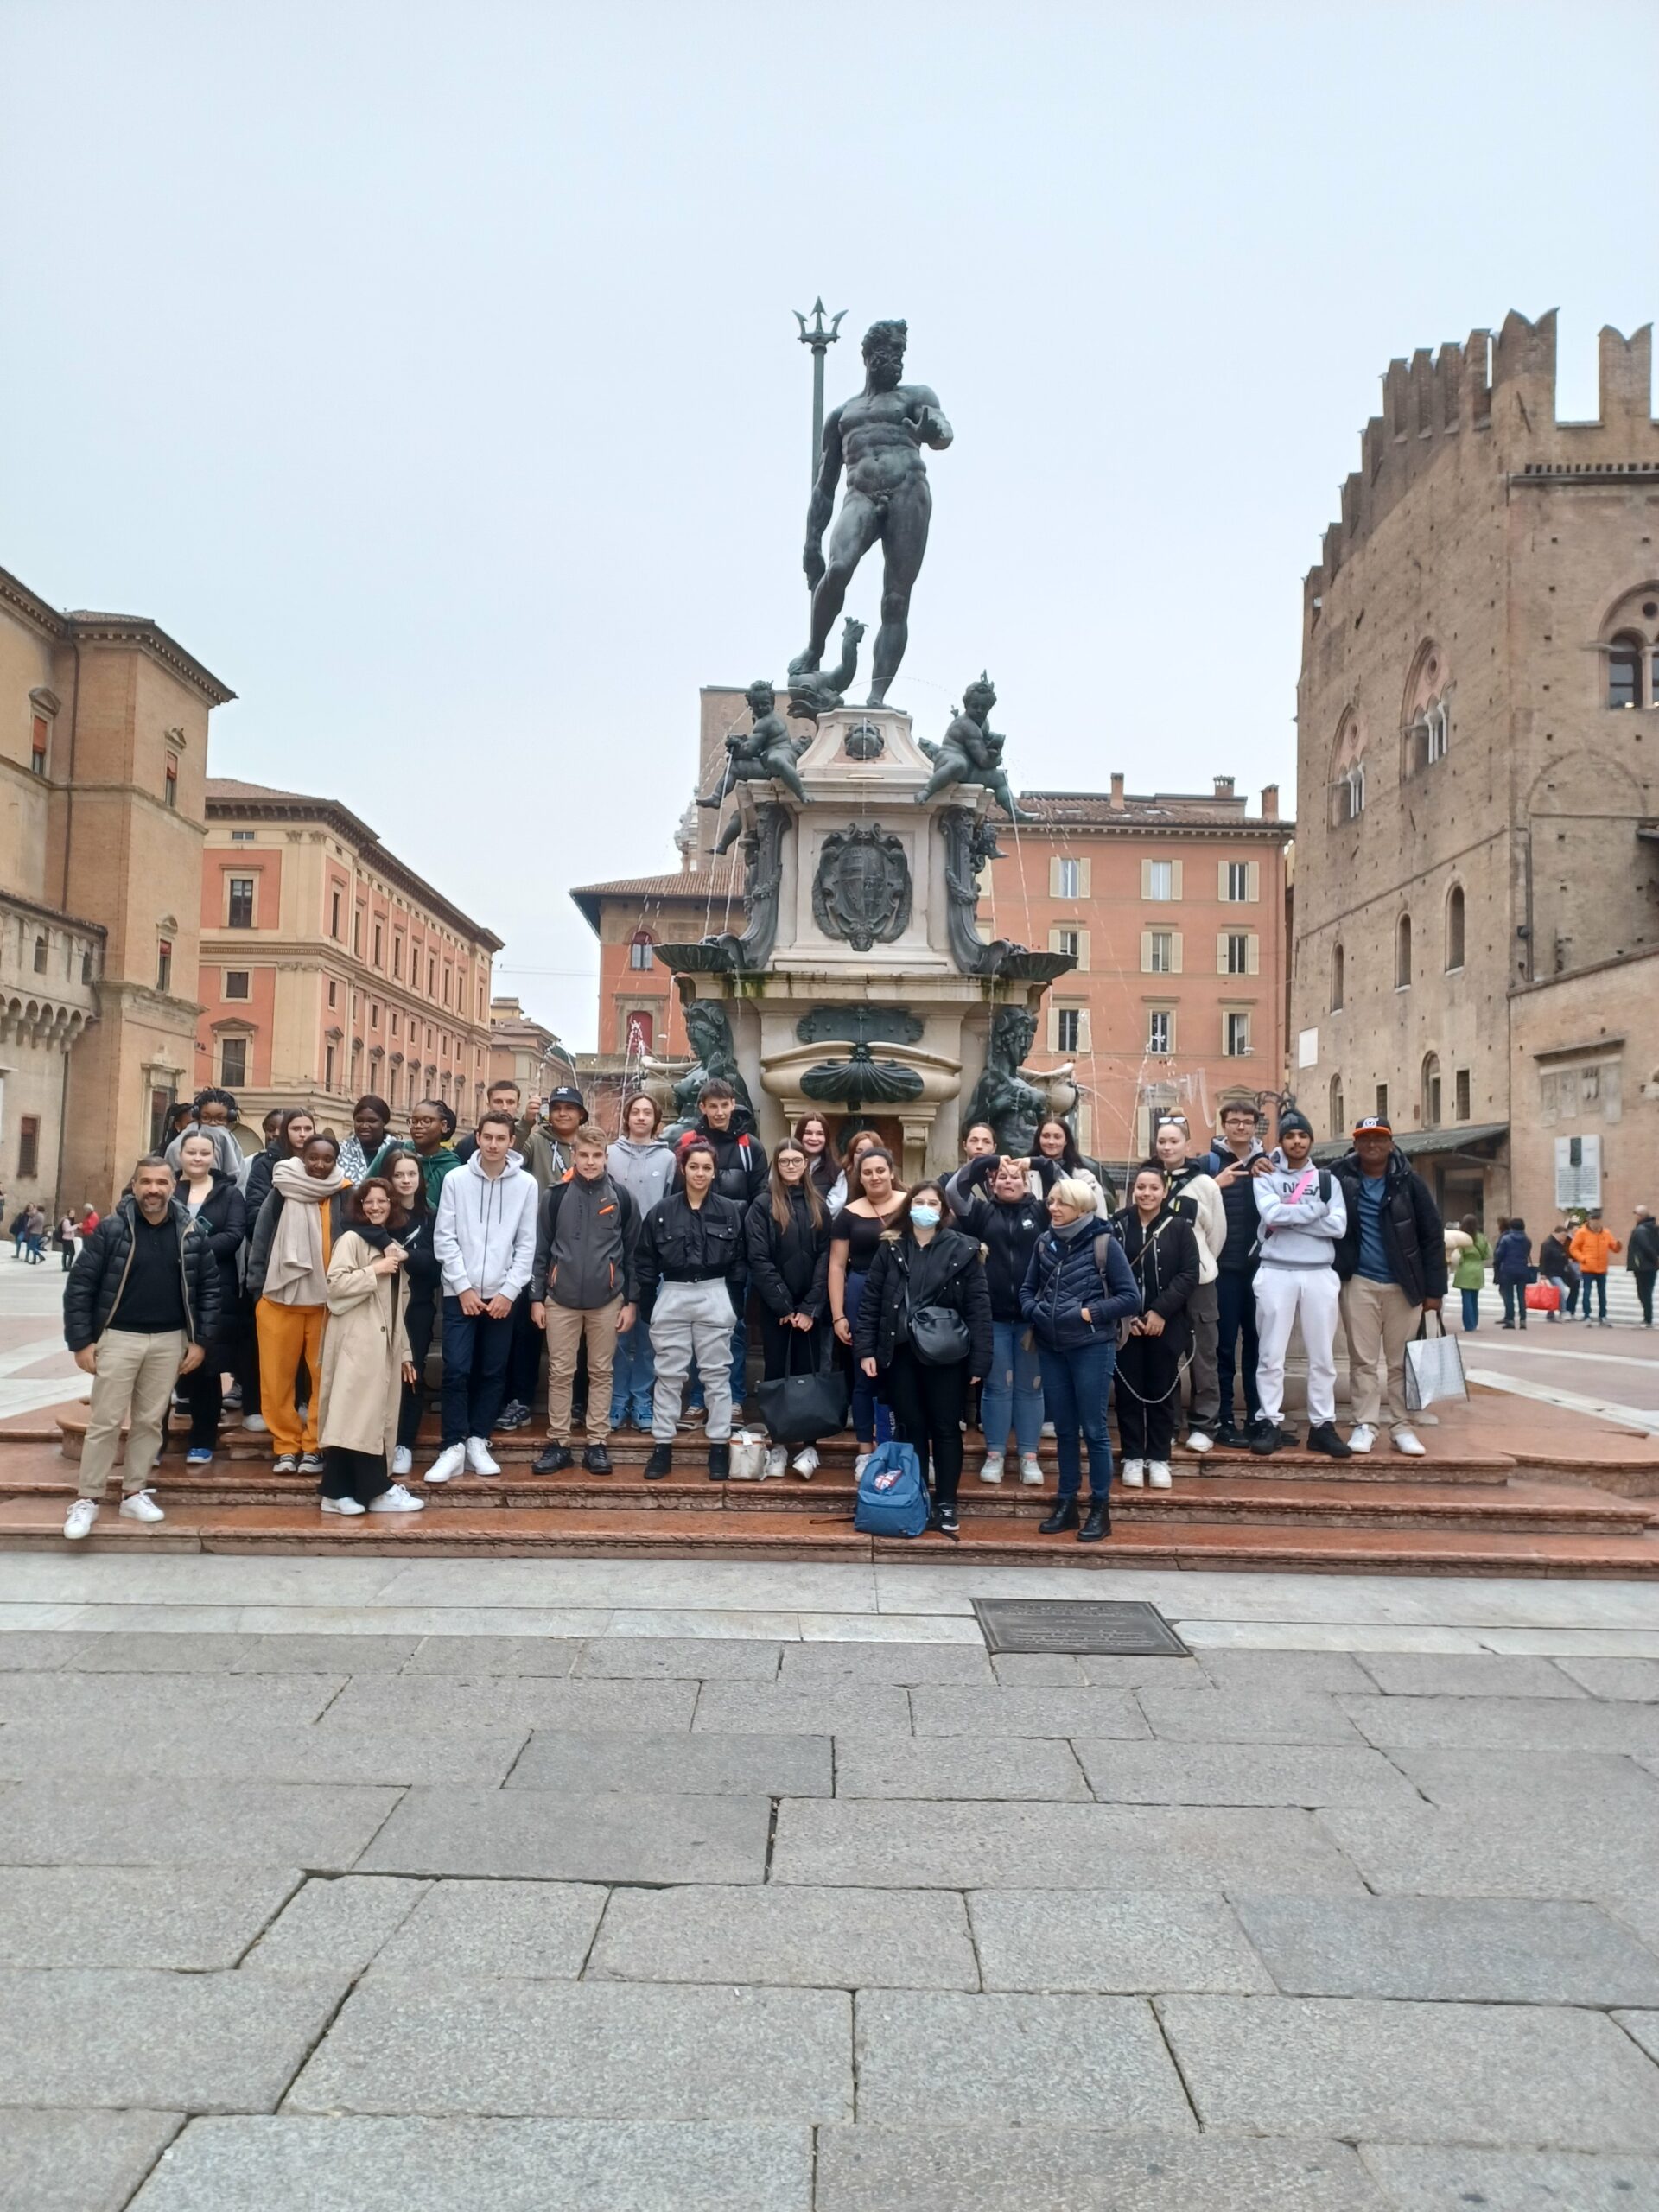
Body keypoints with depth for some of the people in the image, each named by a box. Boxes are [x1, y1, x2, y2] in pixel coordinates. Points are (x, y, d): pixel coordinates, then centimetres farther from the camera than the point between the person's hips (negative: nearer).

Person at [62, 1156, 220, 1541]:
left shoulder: (190, 1233, -1)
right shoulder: (111, 1228, -8)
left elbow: (210, 1286, 6)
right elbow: (79, 1285, -6)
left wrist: (199, 1339, 2)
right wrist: (81, 1341, -9)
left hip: (170, 1340, 2)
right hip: (119, 1337, -2)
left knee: (150, 1421, 10)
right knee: (105, 1421, 0)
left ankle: (135, 1493, 21)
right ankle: (87, 1499, 11)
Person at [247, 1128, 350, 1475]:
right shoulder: (282, 1192, 1)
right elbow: (261, 1239, 4)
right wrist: (257, 1287, 1)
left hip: (328, 1301, -1)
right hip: (279, 1297, 1)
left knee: (324, 1375, 2)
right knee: (276, 1375, 4)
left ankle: (313, 1446, 13)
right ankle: (286, 1445, 15)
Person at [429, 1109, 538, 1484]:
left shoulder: (526, 1184, 0)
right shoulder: (456, 1179, -2)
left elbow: (526, 1244, 1)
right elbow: (444, 1239, -2)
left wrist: (509, 1291, -6)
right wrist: (464, 1288, -8)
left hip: (502, 1295, 1)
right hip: (460, 1293, -1)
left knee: (493, 1372, 6)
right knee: (457, 1370, -5)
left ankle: (477, 1442, 17)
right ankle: (453, 1447, 3)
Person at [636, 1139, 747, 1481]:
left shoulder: (729, 1210, 1)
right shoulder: (662, 1211, 1)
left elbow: (738, 1261, 4)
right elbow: (647, 1262, 4)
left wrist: (735, 1305, 0)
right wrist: (646, 1306, 1)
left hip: (714, 1297, 0)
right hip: (673, 1297, 1)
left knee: (716, 1374, 5)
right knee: (668, 1375, 5)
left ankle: (719, 1447, 12)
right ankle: (662, 1448, 12)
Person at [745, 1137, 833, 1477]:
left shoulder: (819, 1207, 6)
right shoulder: (762, 1206, -1)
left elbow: (825, 1259, 0)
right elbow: (758, 1260, -8)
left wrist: (811, 1307, -9)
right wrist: (784, 1306, -13)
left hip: (810, 1308, 1)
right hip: (775, 1307, -1)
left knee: (810, 1373, 3)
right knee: (776, 1373, 5)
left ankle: (809, 1445, 9)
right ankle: (778, 1444, 13)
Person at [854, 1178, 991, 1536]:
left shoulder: (963, 1250, -2)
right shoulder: (890, 1248, 4)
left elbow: (979, 1307, -4)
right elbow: (870, 1301, 4)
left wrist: (979, 1359, -10)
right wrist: (865, 1348, -4)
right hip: (900, 1352, 2)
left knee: (946, 1428, 6)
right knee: (910, 1427, 10)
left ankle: (946, 1503, 17)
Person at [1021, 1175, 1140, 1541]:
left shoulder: (1103, 1243, -8)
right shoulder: (1044, 1242, 5)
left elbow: (1131, 1297, -8)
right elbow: (1027, 1288, 15)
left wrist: (1090, 1313, -14)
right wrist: (1034, 1312, -4)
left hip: (1092, 1348, -4)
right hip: (1051, 1348, 4)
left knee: (1093, 1429, 2)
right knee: (1064, 1429, 13)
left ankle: (1100, 1509, 13)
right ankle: (1066, 1503, 23)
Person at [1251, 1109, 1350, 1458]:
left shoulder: (1327, 1180, 11)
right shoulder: (1265, 1177, 5)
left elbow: (1338, 1226, -4)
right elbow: (1271, 1214, -15)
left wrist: (1290, 1216, -8)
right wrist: (1316, 1209, -8)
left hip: (1320, 1274, 2)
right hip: (1276, 1273, -2)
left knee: (1322, 1355, 6)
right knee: (1271, 1354, 1)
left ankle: (1322, 1426, 14)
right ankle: (1269, 1424, 8)